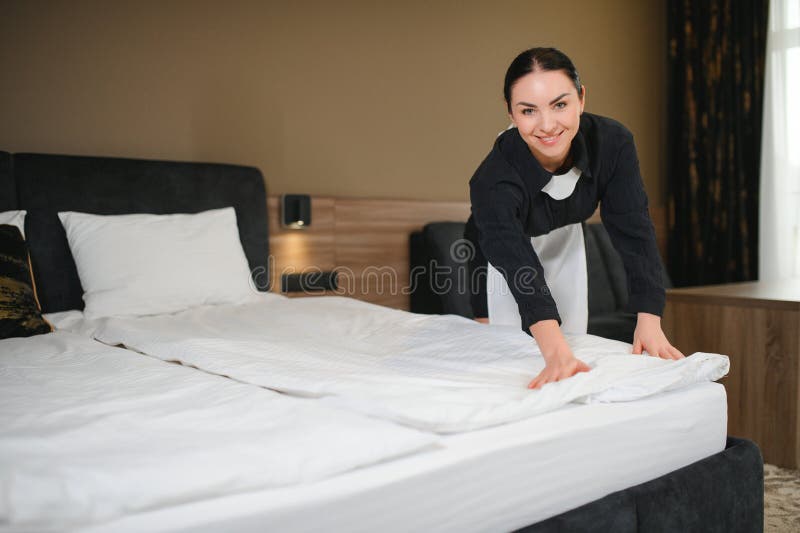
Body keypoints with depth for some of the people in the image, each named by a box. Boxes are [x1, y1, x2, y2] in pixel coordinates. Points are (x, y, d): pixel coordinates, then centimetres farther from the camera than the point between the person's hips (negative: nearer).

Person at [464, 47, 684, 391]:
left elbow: (633, 230, -31)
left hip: (565, 246, 4)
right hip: (501, 259, -4)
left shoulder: (612, 142, -29)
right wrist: (556, 354, -67)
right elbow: (517, 266, -53)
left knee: (576, 347, 10)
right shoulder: (493, 180, -41)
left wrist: (649, 322, -43)